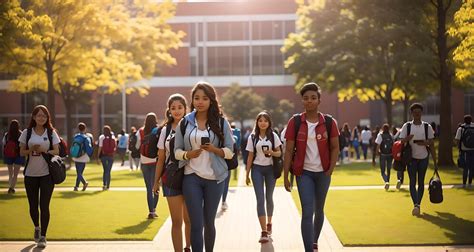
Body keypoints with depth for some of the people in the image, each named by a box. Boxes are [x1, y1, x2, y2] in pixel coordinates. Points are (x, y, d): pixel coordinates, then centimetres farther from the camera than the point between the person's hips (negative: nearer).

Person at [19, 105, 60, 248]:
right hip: (30, 174, 1)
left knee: (44, 206, -5)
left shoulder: (51, 133, 2)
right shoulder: (27, 133, 3)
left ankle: (43, 236, 4)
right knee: (33, 205, 10)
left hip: (47, 174, -1)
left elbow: (56, 152, -1)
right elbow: (21, 152, 3)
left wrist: (44, 150, -18)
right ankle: (37, 227, 38)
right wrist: (31, 150, -16)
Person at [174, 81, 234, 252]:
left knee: (209, 221, 13)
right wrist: (187, 155, -16)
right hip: (191, 177, 0)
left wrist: (214, 149, -18)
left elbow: (229, 151, 1)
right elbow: (177, 150, 5)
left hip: (214, 178, 0)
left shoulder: (221, 122, 0)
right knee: (196, 224, -5)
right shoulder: (185, 122, 3)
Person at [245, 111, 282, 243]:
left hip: (270, 168, 1)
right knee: (260, 199, -9)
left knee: (269, 198, 12)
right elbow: (250, 157, 5)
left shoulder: (273, 136, 0)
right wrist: (247, 174, 5)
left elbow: (279, 153, 2)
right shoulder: (252, 137, 1)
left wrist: (272, 152, -21)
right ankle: (264, 231, -13)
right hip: (257, 169, -1)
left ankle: (269, 223, 35)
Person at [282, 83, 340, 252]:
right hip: (304, 172, -2)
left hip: (323, 173, 2)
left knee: (319, 210, 16)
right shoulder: (295, 122, -4)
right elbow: (289, 150, -3)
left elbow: (335, 148, 4)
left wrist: (330, 170, -6)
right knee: (307, 212, -11)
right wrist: (286, 176, -4)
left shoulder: (329, 122, -1)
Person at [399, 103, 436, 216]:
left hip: (423, 158, 1)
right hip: (411, 158, -1)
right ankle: (416, 205, -16)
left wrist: (435, 161, -6)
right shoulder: (407, 126, -1)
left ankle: (417, 205, 14)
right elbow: (402, 142, -1)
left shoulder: (427, 127, 1)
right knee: (412, 182, -9)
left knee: (421, 182, 6)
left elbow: (432, 145, 3)